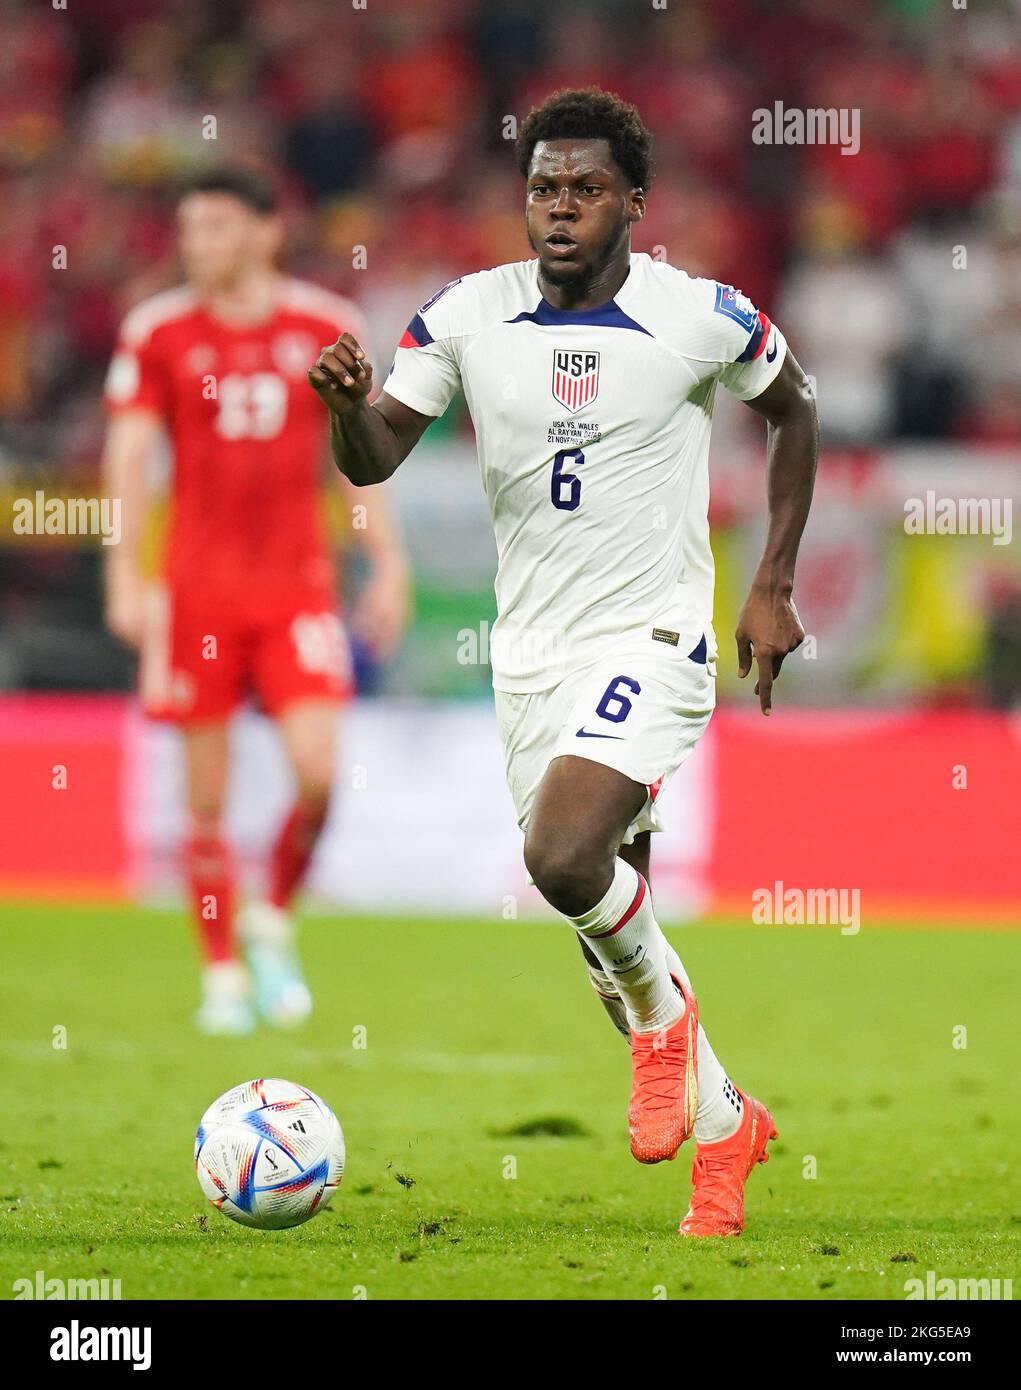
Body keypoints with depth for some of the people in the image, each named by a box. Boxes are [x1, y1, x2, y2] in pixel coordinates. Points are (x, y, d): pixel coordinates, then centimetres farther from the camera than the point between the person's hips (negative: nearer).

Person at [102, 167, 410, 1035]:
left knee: (318, 770, -13)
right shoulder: (157, 334, 1)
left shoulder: (327, 328, 3)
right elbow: (129, 456, -1)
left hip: (299, 587, 0)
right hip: (196, 589, 0)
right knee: (207, 794, 0)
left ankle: (274, 921, 13)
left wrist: (389, 567, 4)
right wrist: (126, 578, -9)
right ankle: (224, 977, 11)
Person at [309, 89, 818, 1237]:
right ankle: (722, 1126, 31)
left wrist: (773, 586, 6)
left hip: (652, 638, -4)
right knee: (607, 906, 10)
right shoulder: (469, 314, -3)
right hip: (529, 653, 4)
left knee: (564, 857, -27)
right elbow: (372, 460, -3)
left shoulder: (705, 318, -9)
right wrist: (347, 400, -27)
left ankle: (662, 1012, 4)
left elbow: (792, 408, 10)